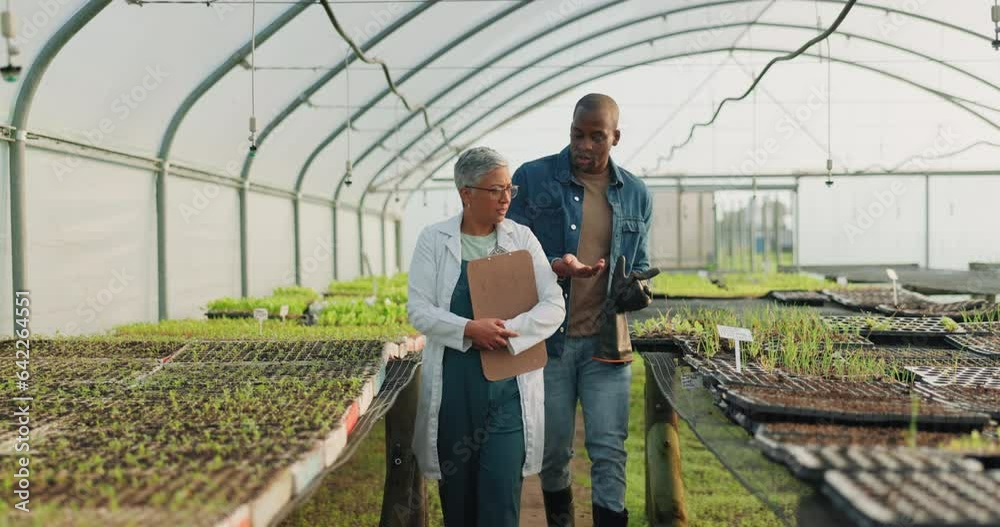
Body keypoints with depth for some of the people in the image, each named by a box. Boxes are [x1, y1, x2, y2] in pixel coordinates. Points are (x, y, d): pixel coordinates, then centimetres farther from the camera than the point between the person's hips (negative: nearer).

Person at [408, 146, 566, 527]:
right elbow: (418, 309, -4)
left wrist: (509, 331, -16)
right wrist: (468, 330, -19)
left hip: (510, 384, 0)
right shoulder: (434, 240, 2)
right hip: (453, 384, 0)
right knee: (456, 488, 9)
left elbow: (554, 305, 0)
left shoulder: (522, 238, 5)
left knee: (501, 490, -5)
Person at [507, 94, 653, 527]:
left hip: (606, 342, 1)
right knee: (552, 451, 11)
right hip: (547, 339, -1)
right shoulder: (532, 179, -3)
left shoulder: (635, 195, 7)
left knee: (610, 453, -1)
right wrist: (554, 267, -21)